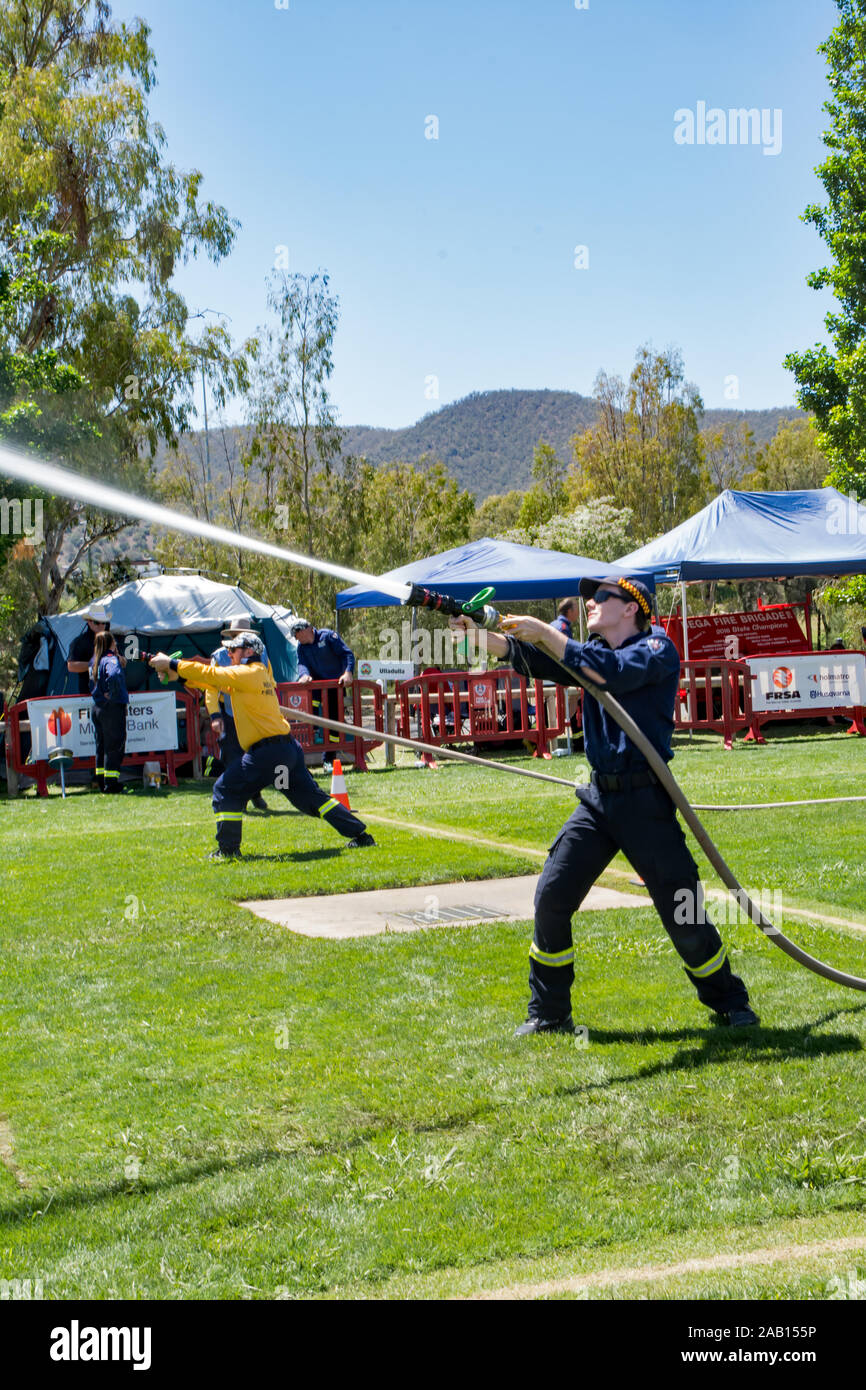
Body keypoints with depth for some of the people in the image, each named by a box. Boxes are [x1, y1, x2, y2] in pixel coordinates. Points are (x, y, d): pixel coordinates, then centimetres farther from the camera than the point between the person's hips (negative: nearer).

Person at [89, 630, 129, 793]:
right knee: (115, 745, -1)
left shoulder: (94, 661, 10)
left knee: (101, 746, 14)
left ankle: (101, 781, 18)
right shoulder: (111, 660, -15)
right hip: (113, 707, -8)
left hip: (97, 706, 8)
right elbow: (113, 675, -33)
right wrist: (112, 694, -23)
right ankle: (111, 782, -1)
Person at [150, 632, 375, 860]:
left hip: (269, 752, -9)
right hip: (289, 748, 9)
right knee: (310, 797, 14)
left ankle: (228, 849, 2)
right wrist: (178, 674, 9)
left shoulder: (250, 673, -8)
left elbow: (212, 675, -11)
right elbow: (214, 682, 19)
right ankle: (360, 835, 12)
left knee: (226, 790, 1)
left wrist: (172, 664, -4)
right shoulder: (259, 674, 19)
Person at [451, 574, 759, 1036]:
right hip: (598, 798, 6)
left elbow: (610, 673, -27)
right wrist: (475, 633, -14)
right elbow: (528, 657, 1)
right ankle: (548, 1014, 11)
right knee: (551, 897, -1)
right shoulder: (592, 651, 12)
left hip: (646, 802, -6)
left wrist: (542, 631, -24)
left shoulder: (656, 648, -9)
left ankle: (729, 1002, 22)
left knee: (683, 913, 0)